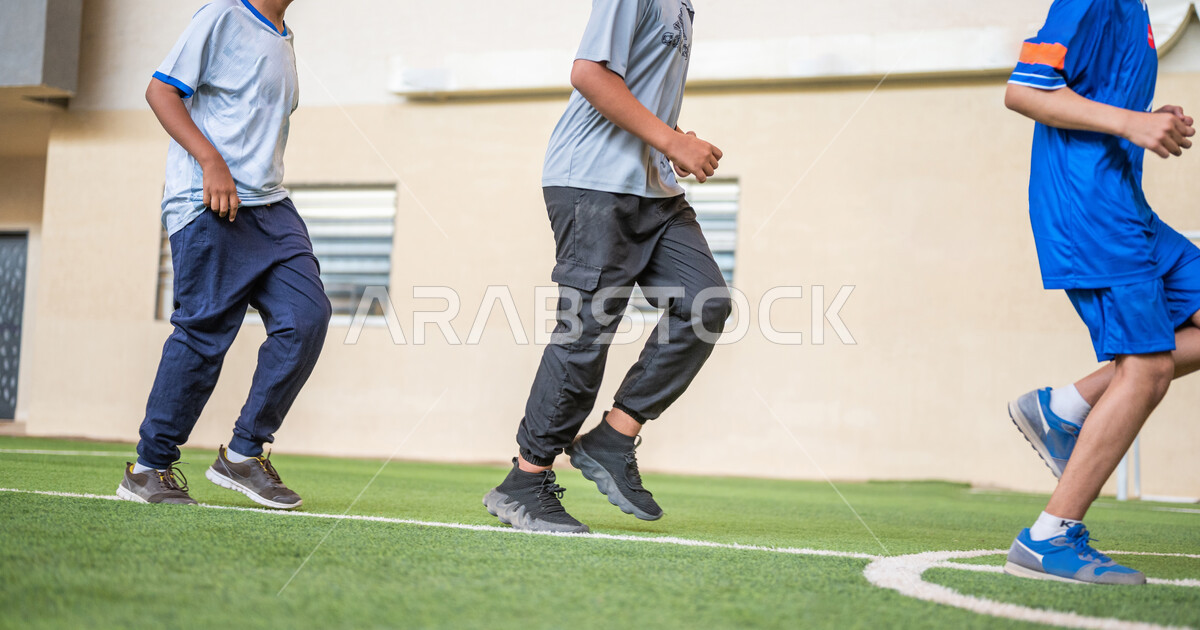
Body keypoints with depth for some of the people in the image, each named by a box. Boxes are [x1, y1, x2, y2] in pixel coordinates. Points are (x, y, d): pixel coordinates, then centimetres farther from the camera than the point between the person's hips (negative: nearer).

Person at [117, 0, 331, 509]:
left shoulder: (282, 42, 22)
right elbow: (161, 90, -9)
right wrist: (212, 161, -20)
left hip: (269, 205, 8)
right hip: (207, 206, -8)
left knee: (306, 316, -7)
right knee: (204, 334, -7)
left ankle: (243, 455, 3)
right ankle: (149, 470, 7)